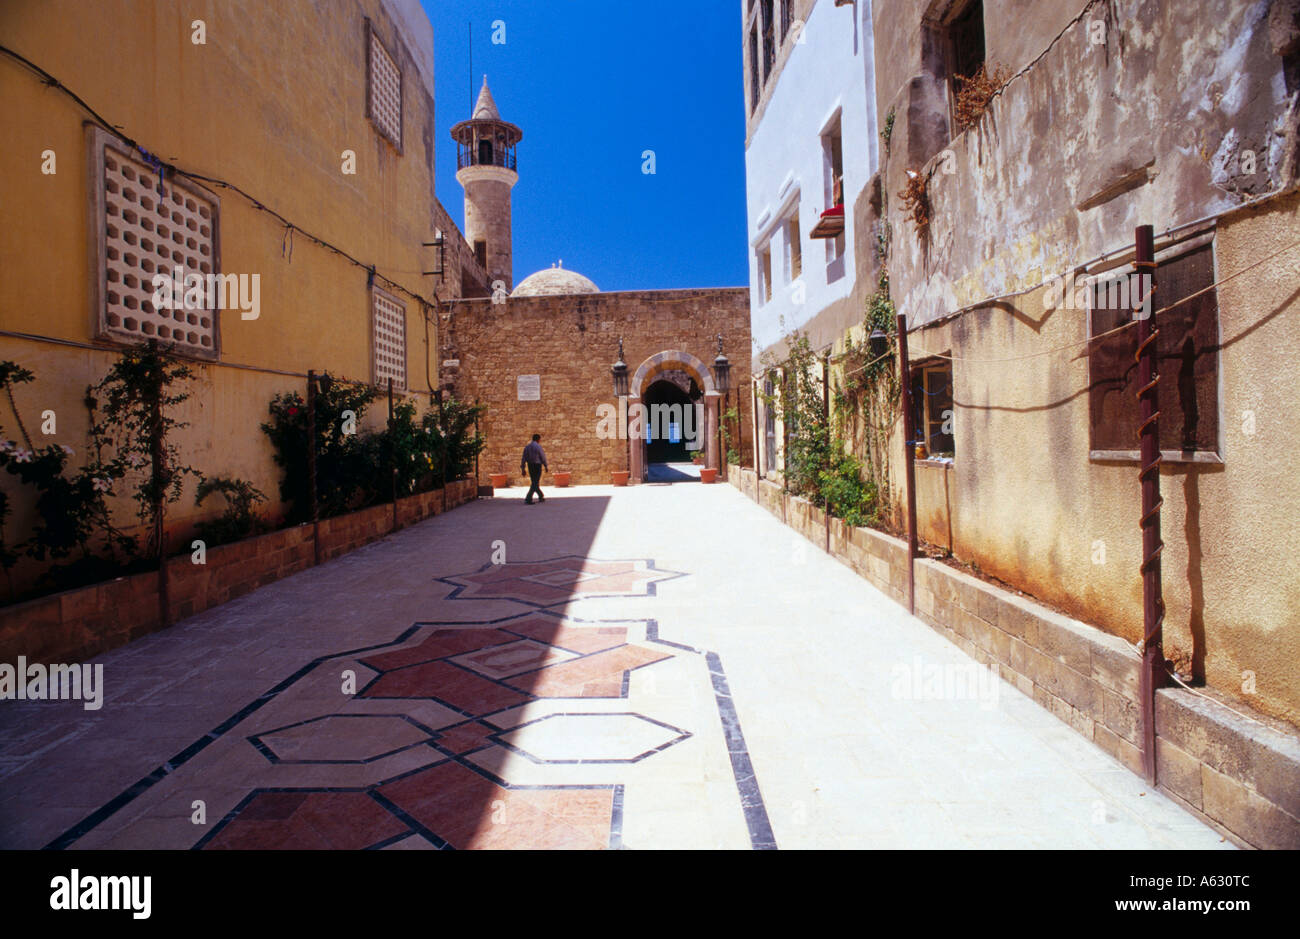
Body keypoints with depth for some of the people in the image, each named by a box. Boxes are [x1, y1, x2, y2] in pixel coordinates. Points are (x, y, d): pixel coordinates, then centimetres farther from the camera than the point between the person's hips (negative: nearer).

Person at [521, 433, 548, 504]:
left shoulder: (527, 447, 6)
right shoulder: (538, 447, -11)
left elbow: (523, 458, 4)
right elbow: (543, 457, -8)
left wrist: (523, 469, 7)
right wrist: (546, 466, 6)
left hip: (530, 466, 7)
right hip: (537, 466, -7)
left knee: (534, 482, 17)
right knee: (535, 483, -5)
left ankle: (541, 497, 29)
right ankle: (528, 499, -13)